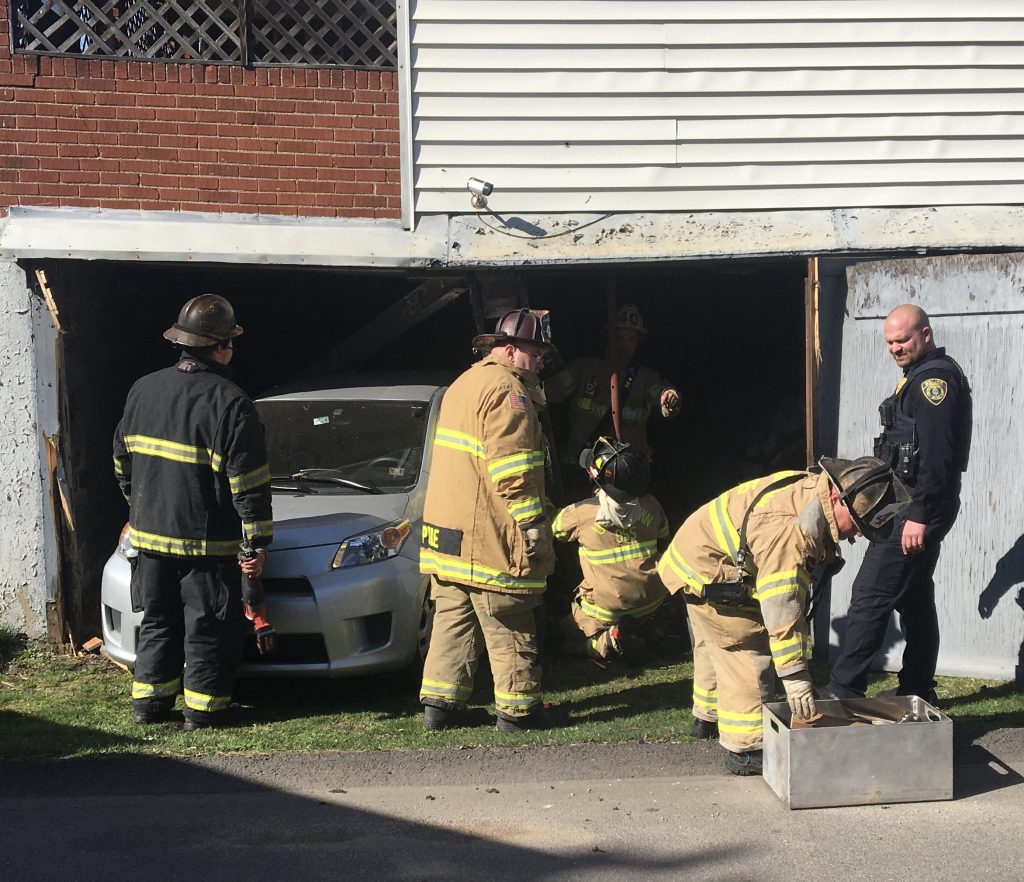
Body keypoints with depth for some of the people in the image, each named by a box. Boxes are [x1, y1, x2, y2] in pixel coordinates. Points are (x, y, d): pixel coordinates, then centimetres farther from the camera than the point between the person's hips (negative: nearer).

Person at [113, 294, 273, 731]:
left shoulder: (143, 390, 5)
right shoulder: (229, 402, -14)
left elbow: (122, 460, 14)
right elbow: (249, 482, -15)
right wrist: (258, 539, -10)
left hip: (150, 532, 6)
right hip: (208, 541, -6)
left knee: (157, 621, 17)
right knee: (208, 628, 6)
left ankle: (149, 701, 20)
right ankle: (202, 707, 11)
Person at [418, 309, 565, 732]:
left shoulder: (465, 383, 20)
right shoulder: (506, 388, -12)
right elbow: (512, 469, -19)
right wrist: (533, 523, -17)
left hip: (447, 534, 9)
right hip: (487, 537, -9)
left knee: (453, 621, 12)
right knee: (510, 629, 0)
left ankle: (439, 702, 14)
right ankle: (518, 708, 8)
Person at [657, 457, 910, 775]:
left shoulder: (813, 491, -8)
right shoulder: (788, 528, -38)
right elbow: (781, 606, -38)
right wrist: (795, 677, -35)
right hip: (709, 575, -10)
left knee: (716, 646, 27)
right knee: (747, 656, -9)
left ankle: (709, 714, 47)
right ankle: (745, 749, -1)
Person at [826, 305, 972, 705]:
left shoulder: (936, 377, -14)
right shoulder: (922, 377, 19)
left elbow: (937, 454, -23)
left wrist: (919, 514, -26)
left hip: (918, 506, -11)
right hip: (916, 508, 11)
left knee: (870, 597, -10)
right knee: (915, 598, 15)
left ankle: (843, 690, -8)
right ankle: (918, 692, 23)